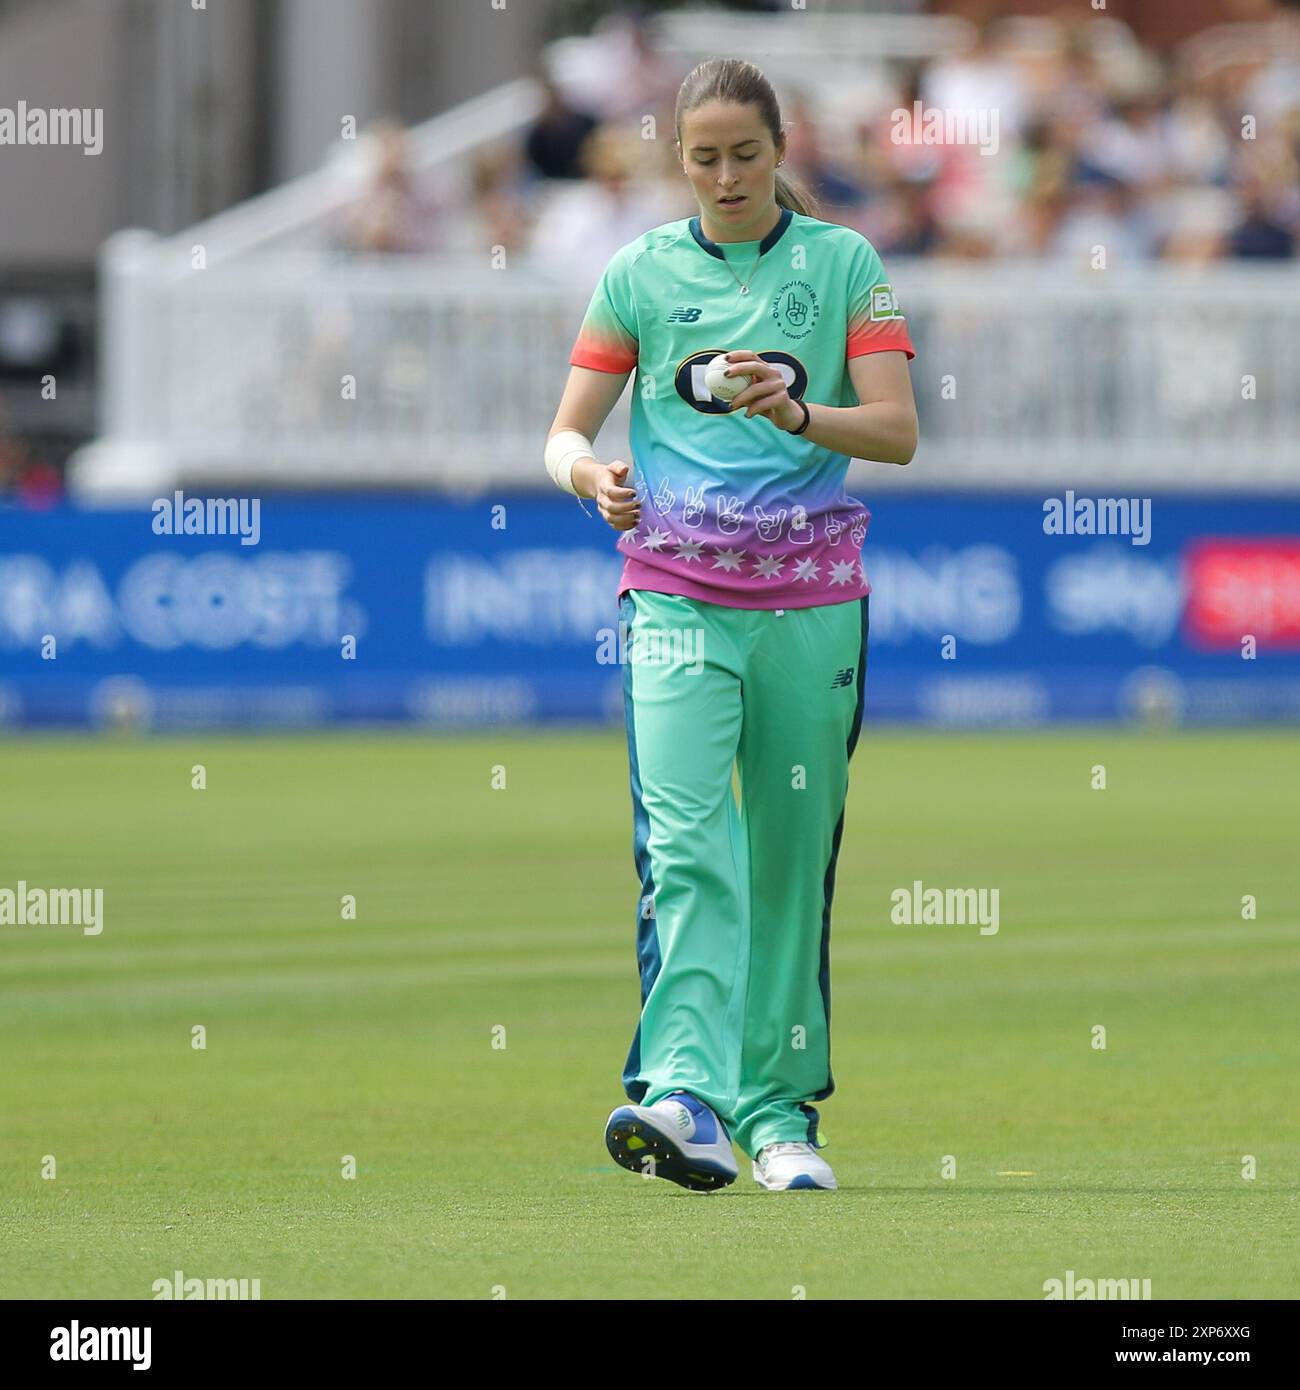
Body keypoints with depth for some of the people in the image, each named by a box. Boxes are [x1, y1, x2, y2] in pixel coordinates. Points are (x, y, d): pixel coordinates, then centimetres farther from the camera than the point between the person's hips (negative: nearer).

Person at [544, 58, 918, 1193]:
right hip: (679, 596, -1)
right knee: (686, 842, -16)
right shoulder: (641, 272, 7)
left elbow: (898, 430, -3)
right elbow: (567, 431, 6)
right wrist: (591, 477, -17)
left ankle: (779, 1110, 14)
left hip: (811, 597, 1)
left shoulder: (844, 264, 5)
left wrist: (796, 412, -22)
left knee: (793, 857, 4)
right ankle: (685, 1101, -28)